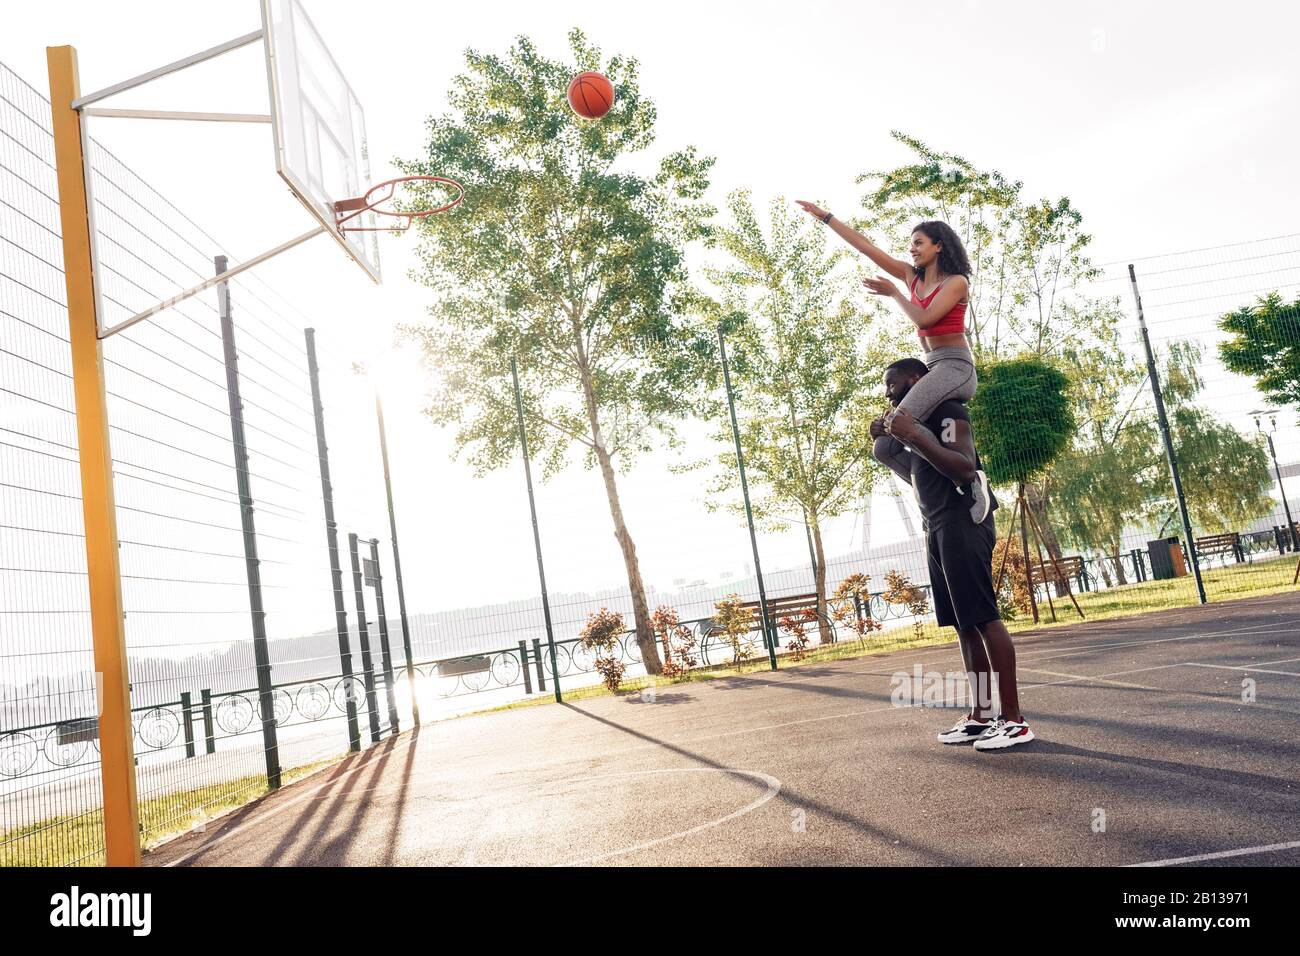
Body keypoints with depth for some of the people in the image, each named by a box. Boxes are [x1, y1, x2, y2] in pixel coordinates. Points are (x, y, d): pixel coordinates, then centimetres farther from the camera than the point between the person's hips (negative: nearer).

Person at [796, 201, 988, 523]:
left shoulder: (957, 282, -1)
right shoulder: (913, 276, 17)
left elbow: (925, 319, -16)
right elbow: (865, 246, 15)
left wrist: (893, 293, -3)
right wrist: (824, 216, 13)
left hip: (955, 367, -8)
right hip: (931, 370, 8)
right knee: (884, 448, -1)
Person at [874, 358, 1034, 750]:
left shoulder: (946, 411, -7)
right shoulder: (919, 421, 22)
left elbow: (965, 467, -21)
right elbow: (918, 478, 31)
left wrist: (913, 436, -26)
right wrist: (889, 441, 17)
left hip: (961, 523, -10)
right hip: (937, 528, 10)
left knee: (983, 618, -11)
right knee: (964, 625, 7)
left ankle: (1014, 720, -10)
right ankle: (981, 715, 11)